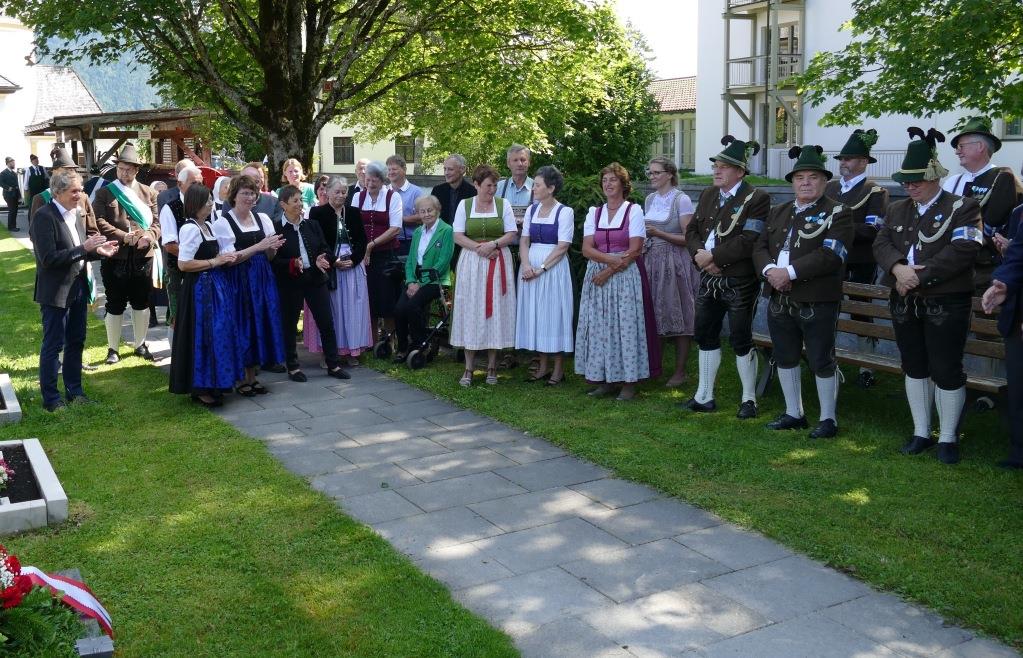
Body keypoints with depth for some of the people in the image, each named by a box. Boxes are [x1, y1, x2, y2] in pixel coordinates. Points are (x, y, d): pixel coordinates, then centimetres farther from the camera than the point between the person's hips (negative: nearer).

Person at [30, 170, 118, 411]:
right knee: (53, 345, 2)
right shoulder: (44, 216, -16)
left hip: (78, 288, 8)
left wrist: (98, 251, -3)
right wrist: (84, 248, -24)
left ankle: (74, 390, 30)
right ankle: (50, 398, 13)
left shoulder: (76, 215, 8)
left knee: (76, 342, 16)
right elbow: (48, 258, -22)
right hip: (56, 292, -8)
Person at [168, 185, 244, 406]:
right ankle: (200, 388, 8)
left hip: (215, 287, 9)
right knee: (202, 337, -2)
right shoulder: (189, 228, -15)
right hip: (200, 289, -9)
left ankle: (212, 383, 24)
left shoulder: (208, 226, 12)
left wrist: (225, 259, 5)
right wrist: (214, 262, -16)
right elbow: (183, 264, -21)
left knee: (216, 335, 13)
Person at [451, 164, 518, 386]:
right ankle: (469, 369, 7)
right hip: (471, 263, 0)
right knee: (470, 312, 0)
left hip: (498, 263, 0)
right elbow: (458, 236, -1)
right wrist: (478, 247, -14)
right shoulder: (464, 205, 5)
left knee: (495, 311, 1)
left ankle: (492, 367, 11)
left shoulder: (503, 205, 5)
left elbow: (512, 234, 1)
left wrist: (493, 244, -15)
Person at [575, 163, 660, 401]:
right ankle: (605, 379, 11)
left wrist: (610, 270, -13)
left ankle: (629, 382, 1)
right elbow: (587, 249, 2)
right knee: (599, 326, 3)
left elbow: (635, 250, -9)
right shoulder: (594, 213, 12)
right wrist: (610, 259, -14)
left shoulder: (634, 210, 0)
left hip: (626, 276, -4)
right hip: (597, 277, 4)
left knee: (626, 324, -5)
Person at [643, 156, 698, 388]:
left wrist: (658, 234, -20)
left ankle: (680, 371, 7)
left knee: (677, 317, -1)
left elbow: (687, 239, -11)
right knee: (653, 315, 6)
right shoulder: (650, 199, 12)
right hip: (651, 260, 6)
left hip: (674, 262, -6)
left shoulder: (682, 200, -8)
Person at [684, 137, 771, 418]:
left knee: (741, 340, 1)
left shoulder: (757, 199, -12)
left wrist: (712, 256, -19)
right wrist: (699, 255, -10)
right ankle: (704, 396, 24)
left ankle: (749, 399, 16)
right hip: (709, 278, 7)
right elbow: (692, 230, 9)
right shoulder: (708, 194, 10)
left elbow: (748, 242, -22)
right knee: (705, 335, 12)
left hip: (740, 282, -7)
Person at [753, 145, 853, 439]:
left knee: (821, 361, 2)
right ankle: (793, 414, 29)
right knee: (785, 358, 14)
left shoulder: (837, 213, -5)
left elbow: (829, 255, -18)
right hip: (780, 300, 6)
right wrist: (770, 270, -12)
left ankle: (828, 419, 16)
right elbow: (760, 247, 9)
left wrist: (790, 272, -23)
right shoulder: (778, 212, 14)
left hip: (818, 303, -6)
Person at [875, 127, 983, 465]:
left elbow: (962, 251, -17)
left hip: (946, 304, -5)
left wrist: (919, 276, -20)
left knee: (946, 371, -1)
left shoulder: (963, 208, -5)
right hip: (905, 302, 6)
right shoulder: (898, 209, 13)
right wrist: (898, 267, -19)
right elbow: (881, 243, 2)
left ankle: (948, 438, 13)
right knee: (914, 367, 12)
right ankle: (921, 433, 24)